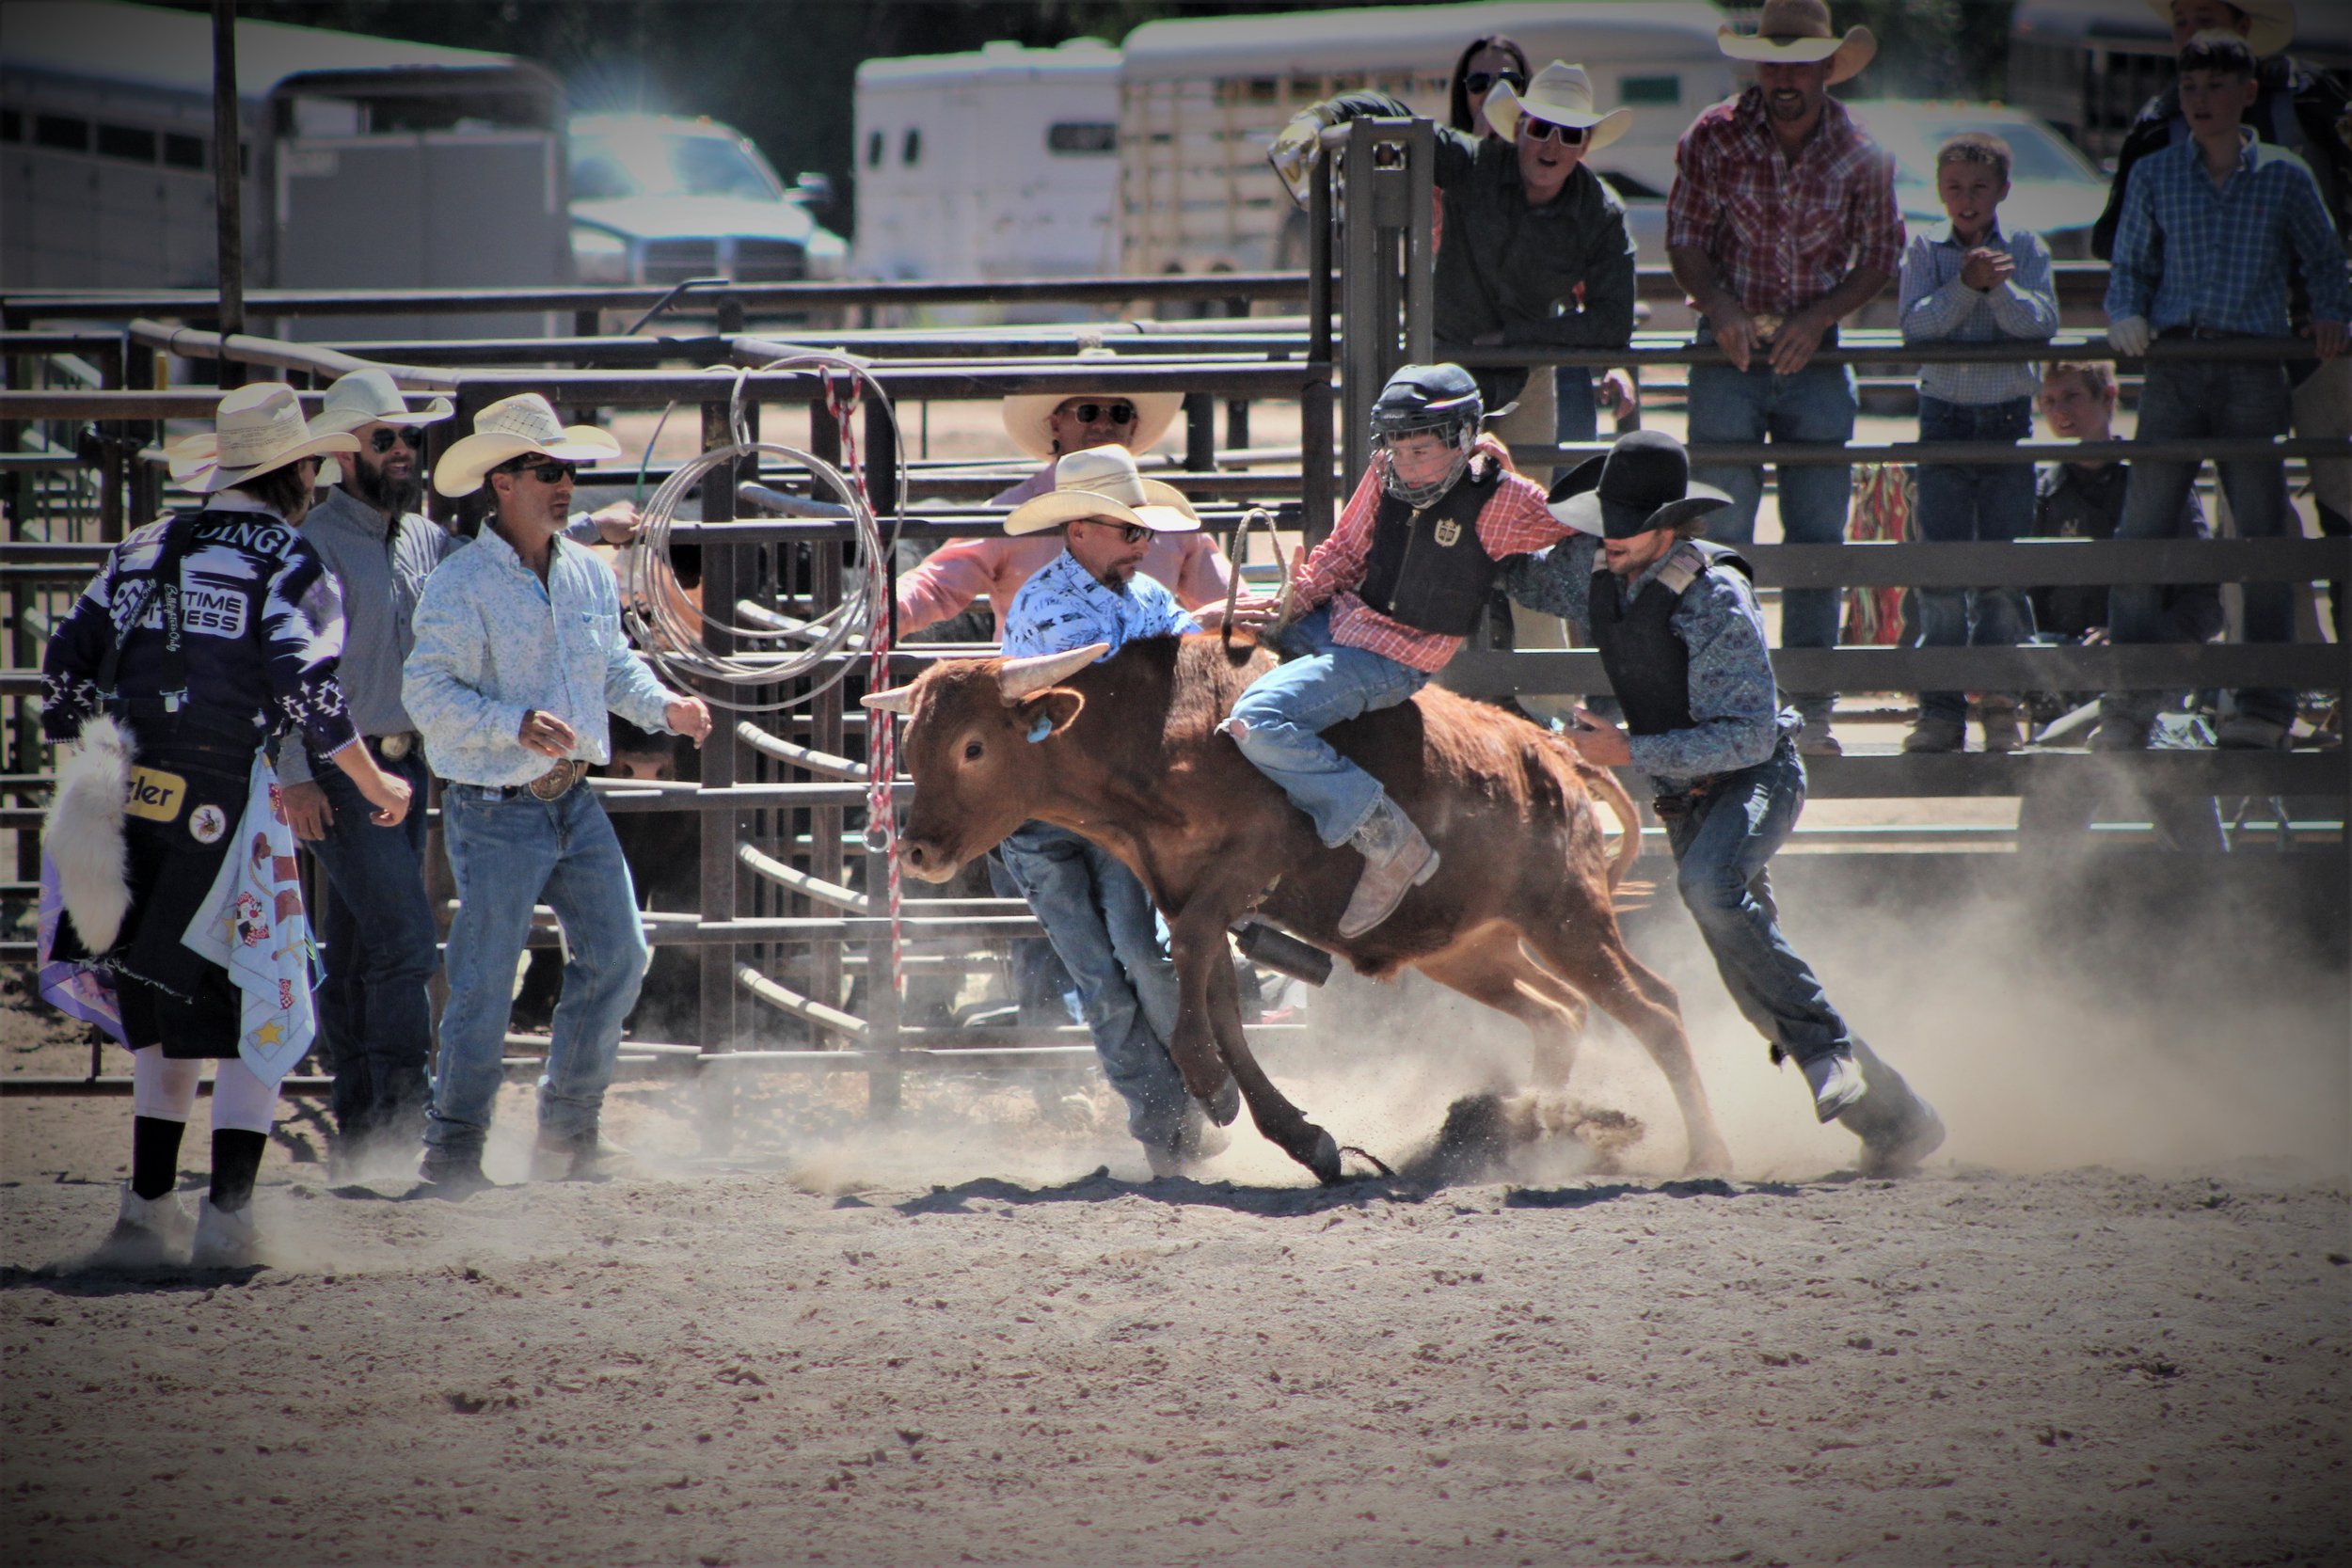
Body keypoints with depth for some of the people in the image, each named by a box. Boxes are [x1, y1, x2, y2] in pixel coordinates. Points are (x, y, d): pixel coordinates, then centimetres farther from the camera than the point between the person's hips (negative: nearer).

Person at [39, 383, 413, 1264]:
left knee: (162, 1012, 18)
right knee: (257, 1009, 2)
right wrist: (378, 785, 0)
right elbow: (309, 688, -12)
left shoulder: (142, 552, 15)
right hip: (226, 797, -6)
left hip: (129, 800, 6)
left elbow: (68, 661, 15)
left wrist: (79, 774, 24)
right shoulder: (288, 564, -4)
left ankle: (149, 1207, 19)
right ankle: (227, 1215, -4)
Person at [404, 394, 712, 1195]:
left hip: (573, 800, 7)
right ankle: (453, 1149, 7)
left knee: (616, 955, 7)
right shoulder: (462, 585, -14)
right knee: (485, 982, -4)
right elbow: (429, 692, -19)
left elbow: (615, 665, 21)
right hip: (494, 809, -7)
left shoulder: (589, 575, 8)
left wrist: (663, 706, 2)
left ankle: (569, 1127, 20)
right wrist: (517, 725, -31)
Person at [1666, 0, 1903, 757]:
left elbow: (1879, 258, 6)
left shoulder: (1860, 157, -1)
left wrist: (1817, 318, -10)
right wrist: (1720, 305, -17)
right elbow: (1684, 242, 2)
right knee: (1722, 532, -7)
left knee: (1818, 538, 1)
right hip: (1731, 353, -1)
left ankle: (1810, 713, 6)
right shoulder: (1713, 140, -3)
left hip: (1814, 354, 1)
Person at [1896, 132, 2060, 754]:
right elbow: (1915, 325, -9)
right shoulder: (1924, 252, 4)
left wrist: (1999, 285, -22)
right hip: (1944, 416, 0)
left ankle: (2000, 705, 8)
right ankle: (1941, 710, 2)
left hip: (2007, 420, 0)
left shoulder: (2026, 249, 4)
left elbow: (2040, 323, -8)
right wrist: (1966, 285, -21)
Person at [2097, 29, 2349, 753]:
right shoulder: (2154, 176, 10)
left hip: (2254, 372, -1)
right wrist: (2127, 317, -5)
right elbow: (2131, 267, 14)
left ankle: (2265, 707, 7)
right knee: (2140, 531, -6)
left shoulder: (2283, 178, 7)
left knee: (2262, 536, 0)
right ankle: (2128, 707, -4)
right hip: (2174, 372, 1)